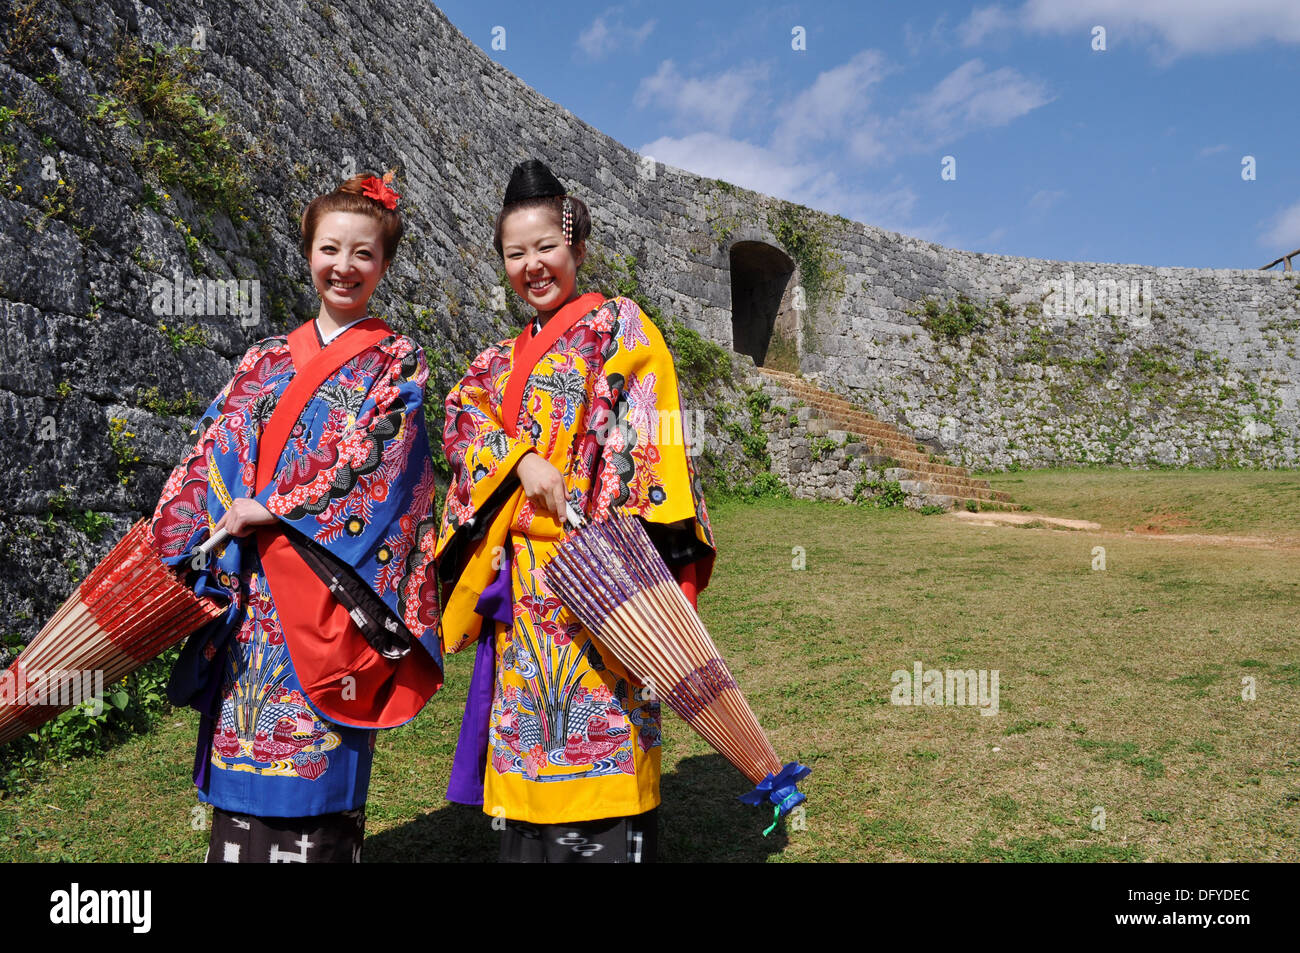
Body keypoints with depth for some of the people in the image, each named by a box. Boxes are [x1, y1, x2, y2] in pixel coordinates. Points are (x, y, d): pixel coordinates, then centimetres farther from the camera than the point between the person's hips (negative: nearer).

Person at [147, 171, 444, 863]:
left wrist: (272, 509, -11)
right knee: (244, 753, 7)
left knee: (316, 764, -4)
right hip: (249, 591, 5)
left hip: (331, 585, -4)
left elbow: (373, 465, -9)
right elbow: (212, 455, 12)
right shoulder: (264, 361, 17)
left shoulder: (397, 362, 3)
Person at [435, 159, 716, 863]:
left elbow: (646, 438, -7)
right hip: (523, 579, 6)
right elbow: (463, 417, 5)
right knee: (527, 733, 9)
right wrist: (523, 459, -15)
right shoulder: (505, 361, 22)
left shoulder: (619, 326, 3)